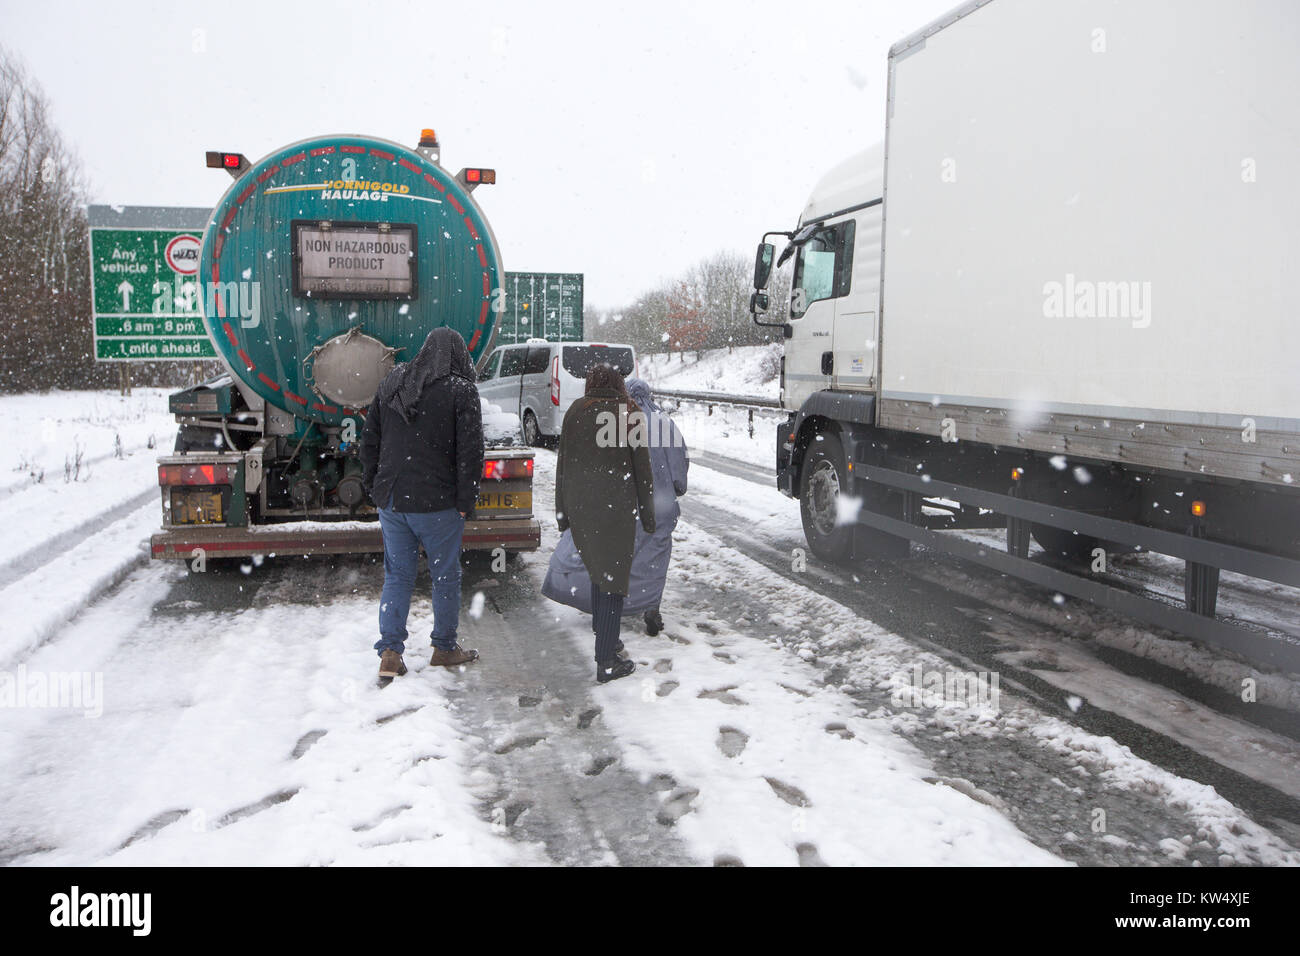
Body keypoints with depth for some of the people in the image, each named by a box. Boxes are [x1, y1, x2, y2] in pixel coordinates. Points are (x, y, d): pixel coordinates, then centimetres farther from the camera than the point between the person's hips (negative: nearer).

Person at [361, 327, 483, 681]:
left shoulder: (391, 382, 10)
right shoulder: (461, 390, -8)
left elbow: (369, 439, 14)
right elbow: (470, 451, -12)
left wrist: (373, 486, 19)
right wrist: (466, 501, -5)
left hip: (390, 500, 5)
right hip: (437, 504, -5)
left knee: (397, 574, 12)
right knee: (446, 575, 10)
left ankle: (390, 651, 9)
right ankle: (445, 648, 21)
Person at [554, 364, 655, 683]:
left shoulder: (575, 411, 6)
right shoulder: (627, 413, -4)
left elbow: (562, 463, 8)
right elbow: (642, 467, -3)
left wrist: (562, 512, 14)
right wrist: (647, 514, 6)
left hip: (579, 505, 4)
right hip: (616, 506, -4)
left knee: (598, 570, 21)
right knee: (613, 577, 0)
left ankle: (604, 636, 32)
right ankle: (607, 662, 1)